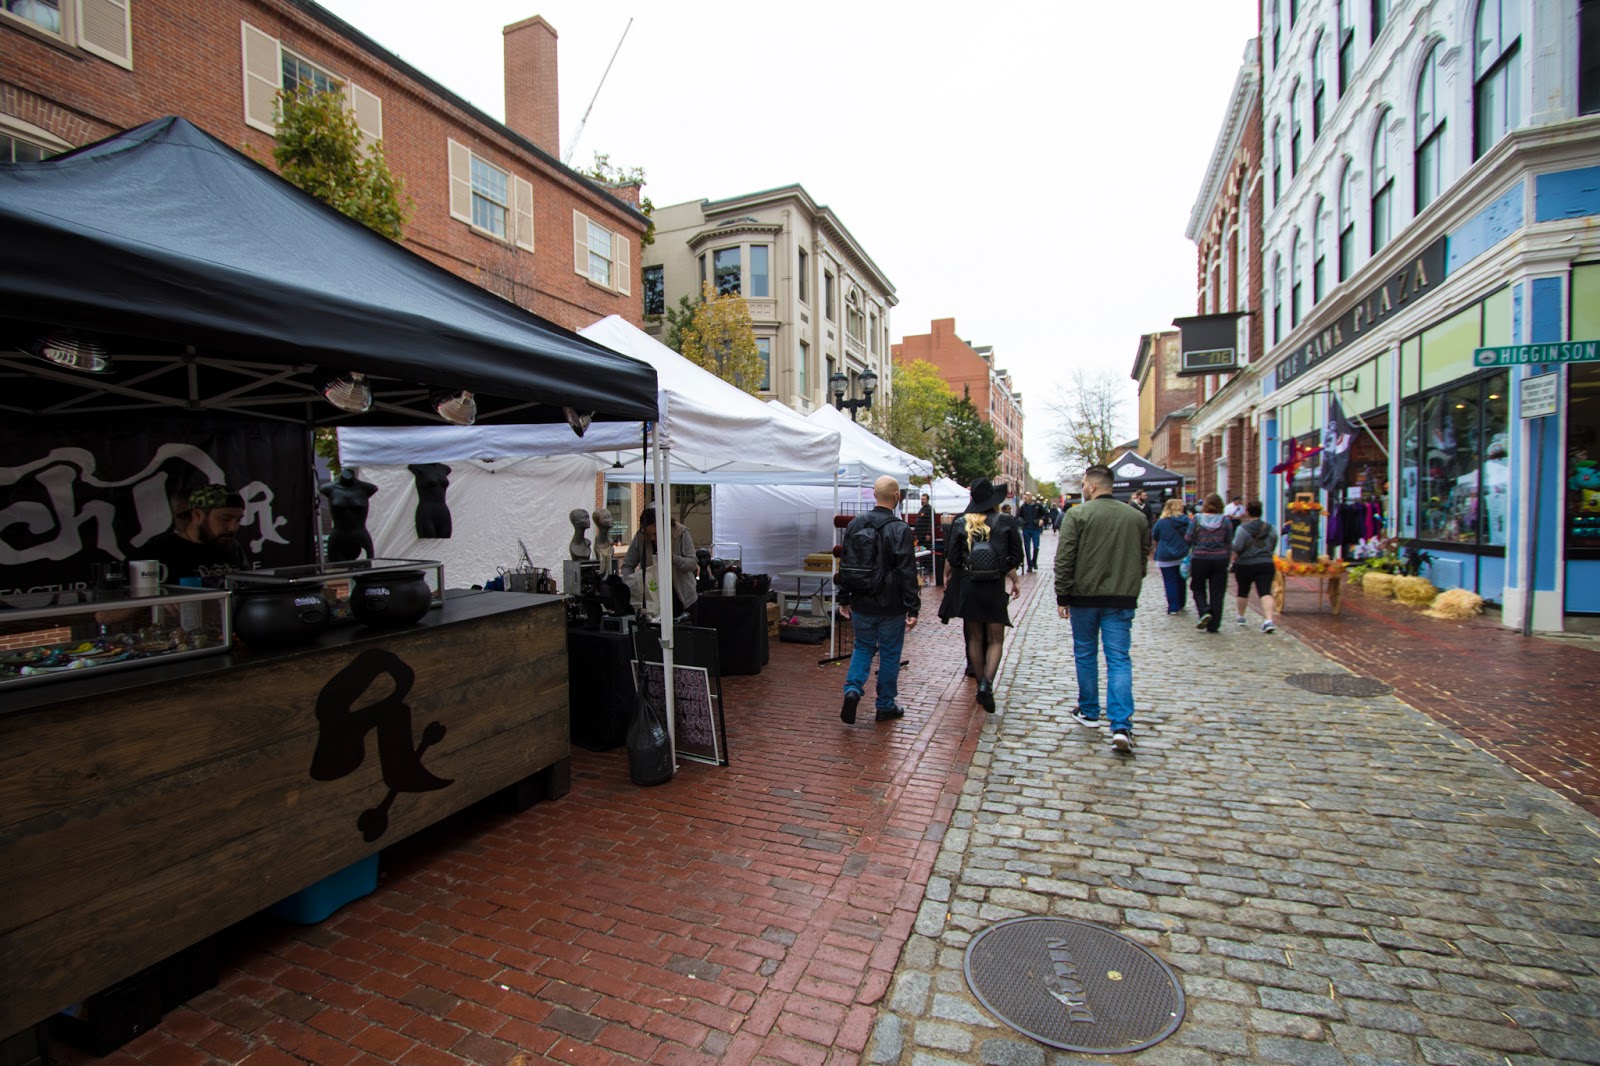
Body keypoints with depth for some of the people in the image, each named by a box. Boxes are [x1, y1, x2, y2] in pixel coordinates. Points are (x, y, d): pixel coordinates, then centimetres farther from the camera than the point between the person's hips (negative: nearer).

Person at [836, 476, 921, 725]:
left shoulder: (855, 524, 1)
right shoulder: (900, 530, -14)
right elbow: (907, 573, -15)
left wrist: (843, 599, 16)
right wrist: (913, 609, -9)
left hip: (861, 604, 4)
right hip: (891, 607, -4)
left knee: (863, 647, 20)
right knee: (889, 654, 10)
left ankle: (852, 689, -1)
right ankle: (885, 706, 20)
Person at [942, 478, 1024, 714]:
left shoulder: (960, 524, -2)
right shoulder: (1006, 522, -4)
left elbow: (951, 557, -1)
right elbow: (1015, 558, 0)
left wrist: (947, 580, 14)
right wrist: (1015, 580, 14)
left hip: (967, 587, 2)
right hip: (995, 588, -1)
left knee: (975, 638, 15)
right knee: (995, 640, 8)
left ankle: (980, 684, 22)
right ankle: (987, 683, -13)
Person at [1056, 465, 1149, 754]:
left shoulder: (1077, 515, -8)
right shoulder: (1136, 517, 5)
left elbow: (1064, 559, -11)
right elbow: (1143, 557, 13)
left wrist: (1062, 596, -4)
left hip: (1084, 596, -2)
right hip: (1122, 599, 3)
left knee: (1085, 655, 14)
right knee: (1119, 660, 2)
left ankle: (1088, 712, 27)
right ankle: (1121, 727, -7)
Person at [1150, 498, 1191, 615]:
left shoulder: (1161, 522, -10)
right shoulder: (1186, 520, -2)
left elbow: (1154, 537, 1)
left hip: (1166, 558, -4)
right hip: (1183, 556, 4)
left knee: (1170, 582, 0)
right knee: (1181, 581, 17)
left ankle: (1173, 608, 0)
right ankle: (1181, 605, 28)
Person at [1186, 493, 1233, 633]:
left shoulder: (1197, 519, -5)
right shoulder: (1225, 520, -1)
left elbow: (1188, 539, -3)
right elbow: (1229, 543, 3)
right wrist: (1227, 560, 12)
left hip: (1199, 559, -1)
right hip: (1220, 559, 1)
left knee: (1198, 588, 15)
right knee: (1217, 593, 6)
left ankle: (1204, 611, -10)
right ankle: (1213, 625, 8)